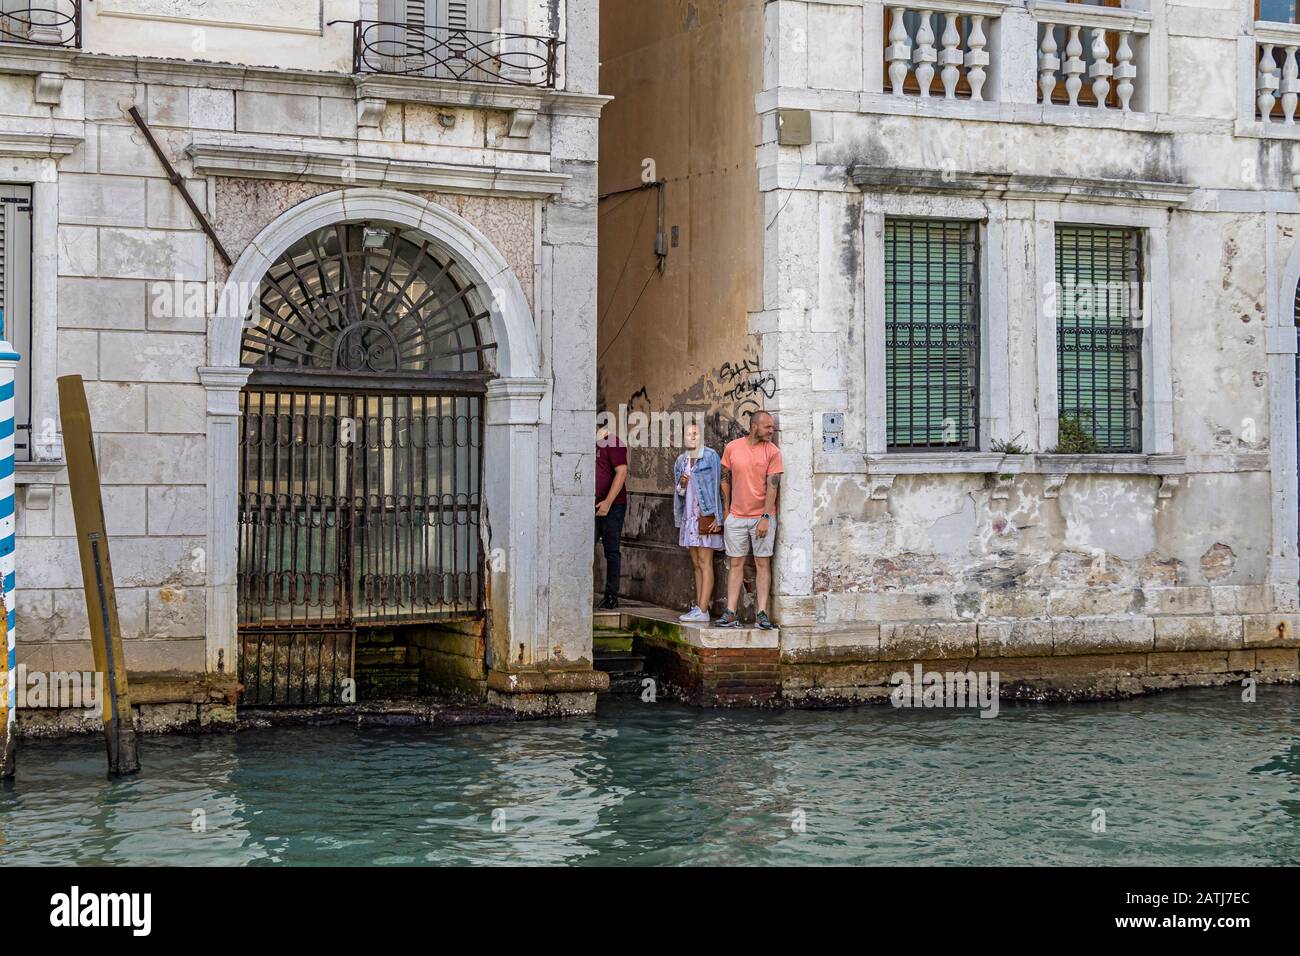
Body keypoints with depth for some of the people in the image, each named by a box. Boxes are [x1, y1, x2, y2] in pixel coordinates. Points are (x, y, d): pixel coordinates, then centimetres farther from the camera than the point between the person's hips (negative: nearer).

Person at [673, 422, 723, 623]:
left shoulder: (710, 456, -5)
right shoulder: (681, 460, 14)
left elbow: (716, 486, -7)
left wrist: (717, 516, -12)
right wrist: (681, 484, -5)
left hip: (706, 516, -7)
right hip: (689, 516, 7)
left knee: (705, 563, -8)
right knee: (696, 564, 8)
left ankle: (702, 610, -11)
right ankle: (698, 606, 10)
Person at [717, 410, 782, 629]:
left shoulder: (772, 452, -3)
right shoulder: (732, 448, 3)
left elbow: (772, 486, -7)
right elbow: (726, 480, 11)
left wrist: (765, 518, -14)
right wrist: (726, 511, 9)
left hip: (762, 517, -2)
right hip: (736, 517, 2)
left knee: (763, 563, 0)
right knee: (736, 564, 4)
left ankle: (762, 613, 2)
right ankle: (730, 613, 5)